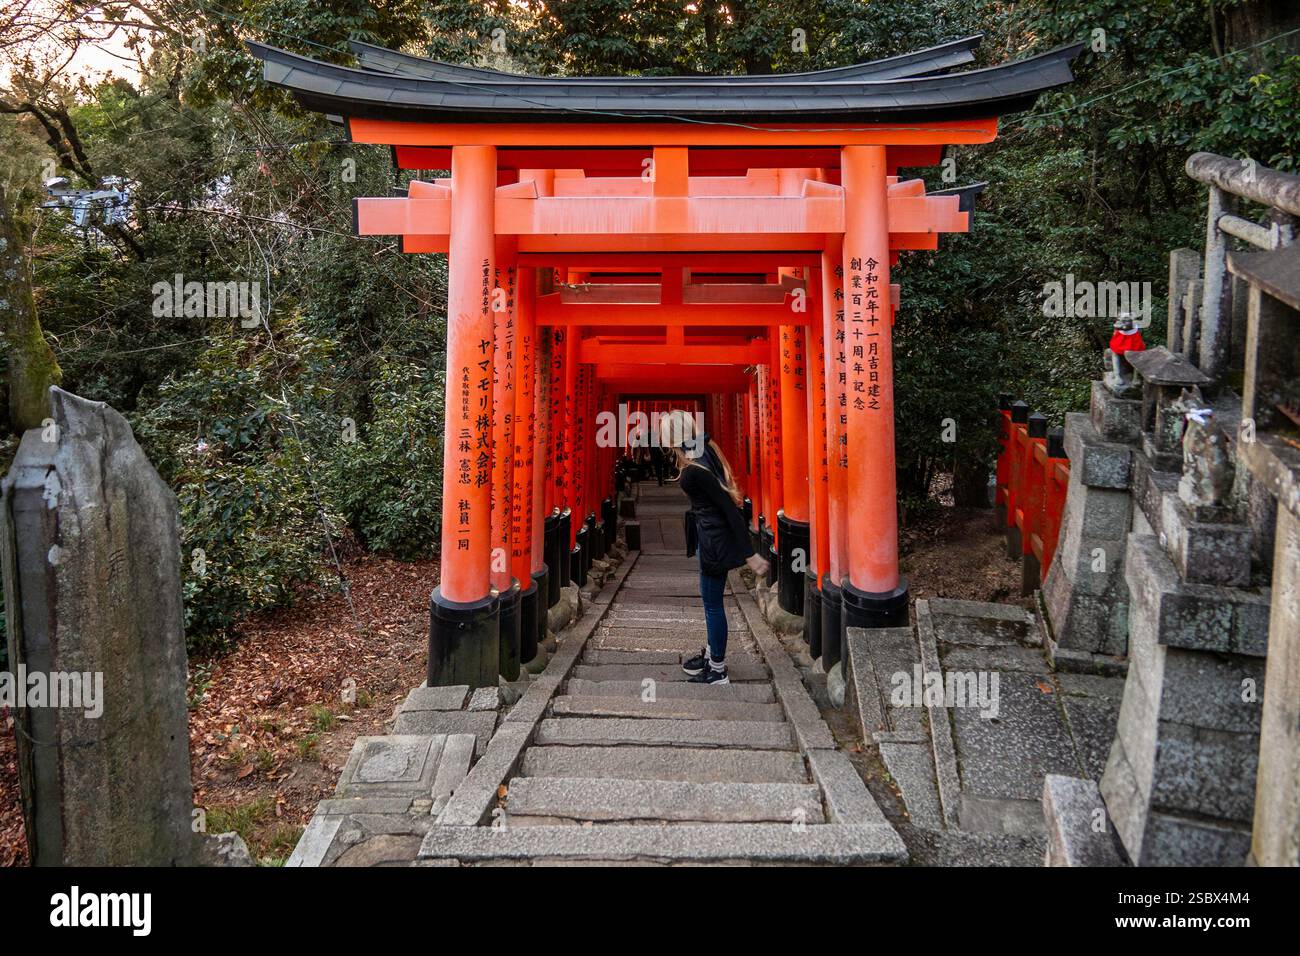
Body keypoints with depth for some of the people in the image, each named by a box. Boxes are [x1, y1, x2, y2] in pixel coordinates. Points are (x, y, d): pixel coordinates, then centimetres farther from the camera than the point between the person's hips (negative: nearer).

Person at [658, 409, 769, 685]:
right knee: (710, 598, 22)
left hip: (715, 541, -10)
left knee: (712, 602, 4)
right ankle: (711, 652, 39)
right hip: (714, 535, 10)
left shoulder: (694, 472, -27)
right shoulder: (706, 447, 0)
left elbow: (730, 509, -25)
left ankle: (717, 670, 19)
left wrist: (750, 554, -22)